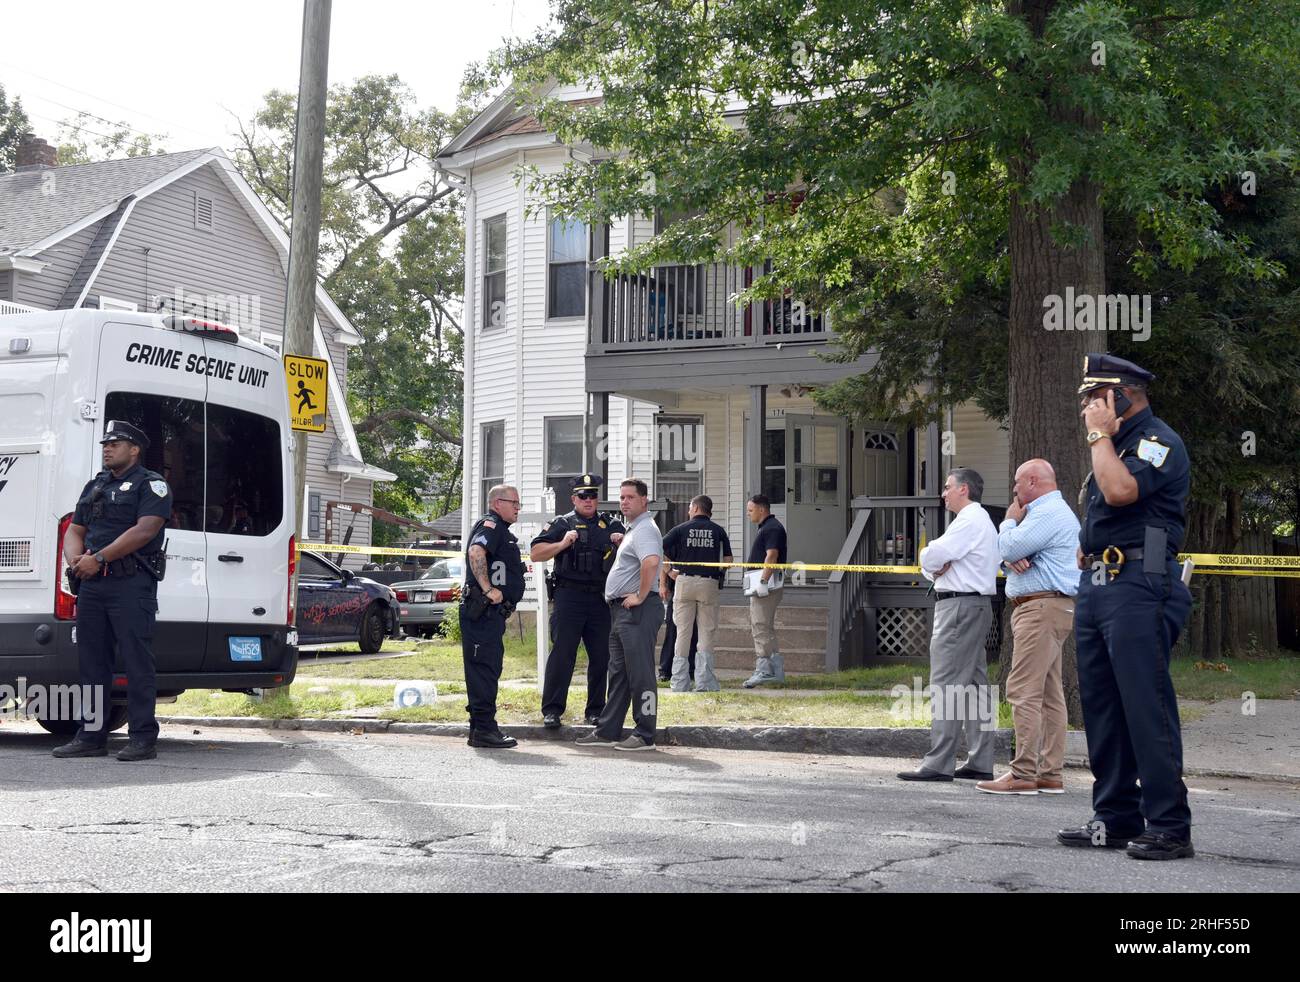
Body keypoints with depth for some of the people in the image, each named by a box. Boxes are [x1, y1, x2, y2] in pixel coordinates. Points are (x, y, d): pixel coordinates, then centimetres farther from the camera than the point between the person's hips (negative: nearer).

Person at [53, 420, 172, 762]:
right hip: (92, 584, 8)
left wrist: (98, 558, -17)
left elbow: (144, 531, -14)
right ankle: (91, 736, 13)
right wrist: (76, 560, -3)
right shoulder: (95, 486, 22)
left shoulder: (151, 484, -1)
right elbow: (75, 530, 20)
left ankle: (143, 738, -7)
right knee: (91, 660, 7)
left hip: (131, 584, -8)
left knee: (136, 660, -8)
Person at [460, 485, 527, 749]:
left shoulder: (502, 531, 24)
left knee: (489, 668, 13)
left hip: (493, 611, 11)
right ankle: (483, 729, -10)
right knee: (483, 668, -10)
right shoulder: (490, 525, -9)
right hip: (483, 611, -11)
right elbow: (476, 551, -28)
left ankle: (481, 727, 18)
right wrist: (488, 589, -28)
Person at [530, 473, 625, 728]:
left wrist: (622, 544, -1)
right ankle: (552, 710, -3)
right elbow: (535, 554, 1)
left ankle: (595, 710, 14)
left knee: (602, 657, 5)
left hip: (602, 599, 4)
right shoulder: (562, 524, 8)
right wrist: (562, 544, -12)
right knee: (562, 654, -7)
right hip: (569, 598, -4)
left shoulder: (612, 526, 18)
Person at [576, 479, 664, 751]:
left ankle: (645, 736, -3)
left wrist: (640, 596, -24)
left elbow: (651, 562, -32)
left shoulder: (644, 529, -13)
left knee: (640, 672, -7)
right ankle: (607, 731, 19)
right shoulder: (632, 529, 20)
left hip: (637, 610, -11)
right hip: (621, 609, 11)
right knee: (618, 672, 13)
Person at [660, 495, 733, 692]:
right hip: (710, 583, 0)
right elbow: (728, 560, 2)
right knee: (706, 633, 4)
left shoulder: (680, 529, 5)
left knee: (683, 632, 5)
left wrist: (663, 582, 3)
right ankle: (704, 681, -2)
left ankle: (680, 683, 6)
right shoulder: (718, 531, 7)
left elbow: (659, 553, -2)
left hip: (684, 581, 0)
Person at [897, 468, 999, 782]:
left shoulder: (969, 521, -12)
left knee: (946, 683, -12)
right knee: (974, 685, 10)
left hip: (959, 605, -11)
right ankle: (980, 762, 12)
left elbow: (931, 557, -19)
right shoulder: (982, 521, 23)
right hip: (977, 605, 11)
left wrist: (932, 563, 3)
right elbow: (930, 562, 20)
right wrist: (935, 568, -2)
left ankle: (939, 764, -14)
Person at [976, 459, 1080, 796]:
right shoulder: (1046, 512, 24)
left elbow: (1008, 547, -17)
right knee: (1049, 694, 9)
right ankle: (1050, 774, 10)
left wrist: (1010, 520, 2)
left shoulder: (1049, 513, -12)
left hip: (1042, 608, -11)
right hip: (1042, 608, 11)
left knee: (1024, 691, -14)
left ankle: (1023, 774, -16)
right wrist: (1013, 560, -4)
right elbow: (1008, 554, 20)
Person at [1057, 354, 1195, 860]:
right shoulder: (1115, 443, 20)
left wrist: (1100, 434, -14)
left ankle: (1169, 827, -9)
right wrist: (1088, 549, 13)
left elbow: (1120, 491, -26)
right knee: (1101, 705, 11)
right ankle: (1115, 818, 17)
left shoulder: (1158, 441, -9)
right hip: (1097, 584, 10)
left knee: (1146, 706, -11)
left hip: (1138, 586, -10)